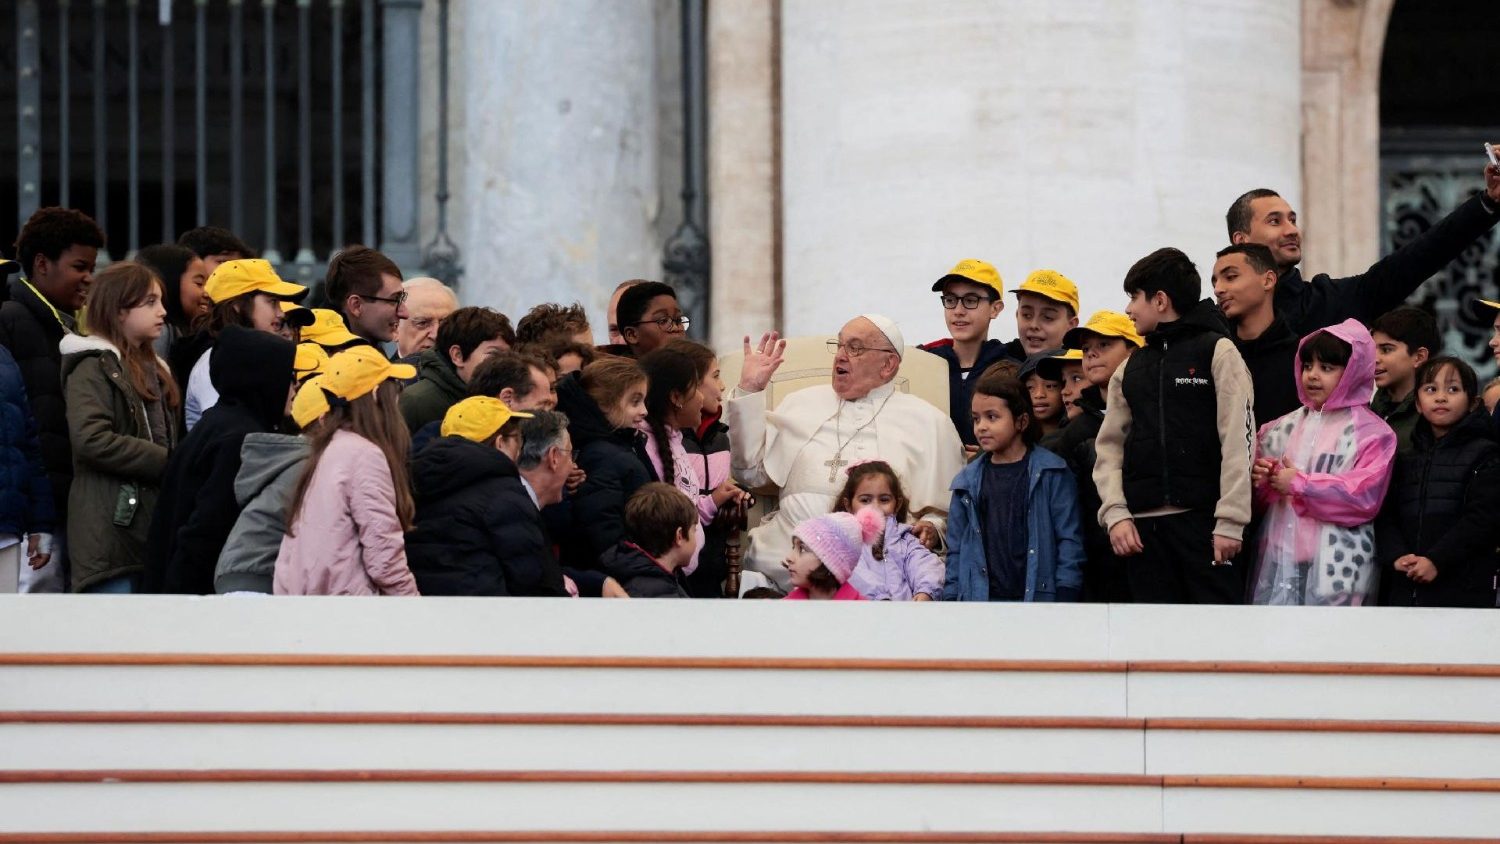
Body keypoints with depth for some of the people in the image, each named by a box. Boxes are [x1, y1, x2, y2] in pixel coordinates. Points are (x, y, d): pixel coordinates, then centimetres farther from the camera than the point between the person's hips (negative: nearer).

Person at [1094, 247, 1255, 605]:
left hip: (1202, 519, -5)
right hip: (1143, 526, 5)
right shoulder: (1130, 370, 17)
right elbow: (1109, 448, 14)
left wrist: (1230, 521, -13)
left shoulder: (1217, 352, 1)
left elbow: (1238, 441, -6)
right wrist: (1116, 514, -2)